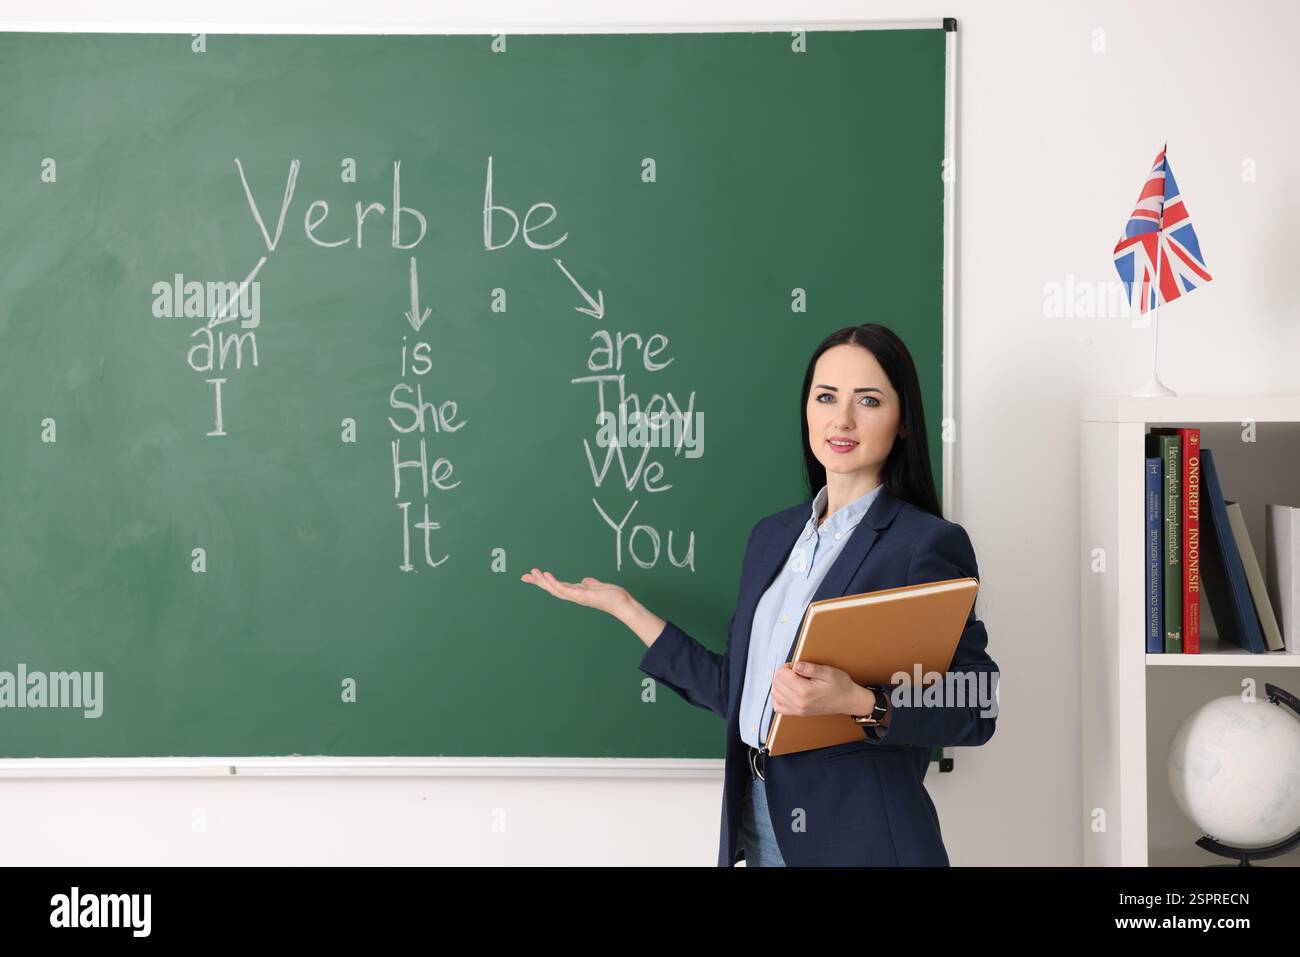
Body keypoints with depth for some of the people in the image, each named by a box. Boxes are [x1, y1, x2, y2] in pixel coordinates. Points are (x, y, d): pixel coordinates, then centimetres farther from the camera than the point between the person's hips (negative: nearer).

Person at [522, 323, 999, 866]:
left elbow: (975, 710, -11)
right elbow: (736, 692, 9)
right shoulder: (773, 536, 9)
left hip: (859, 833, -6)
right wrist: (625, 609, 10)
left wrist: (859, 703, -26)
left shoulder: (928, 543, -11)